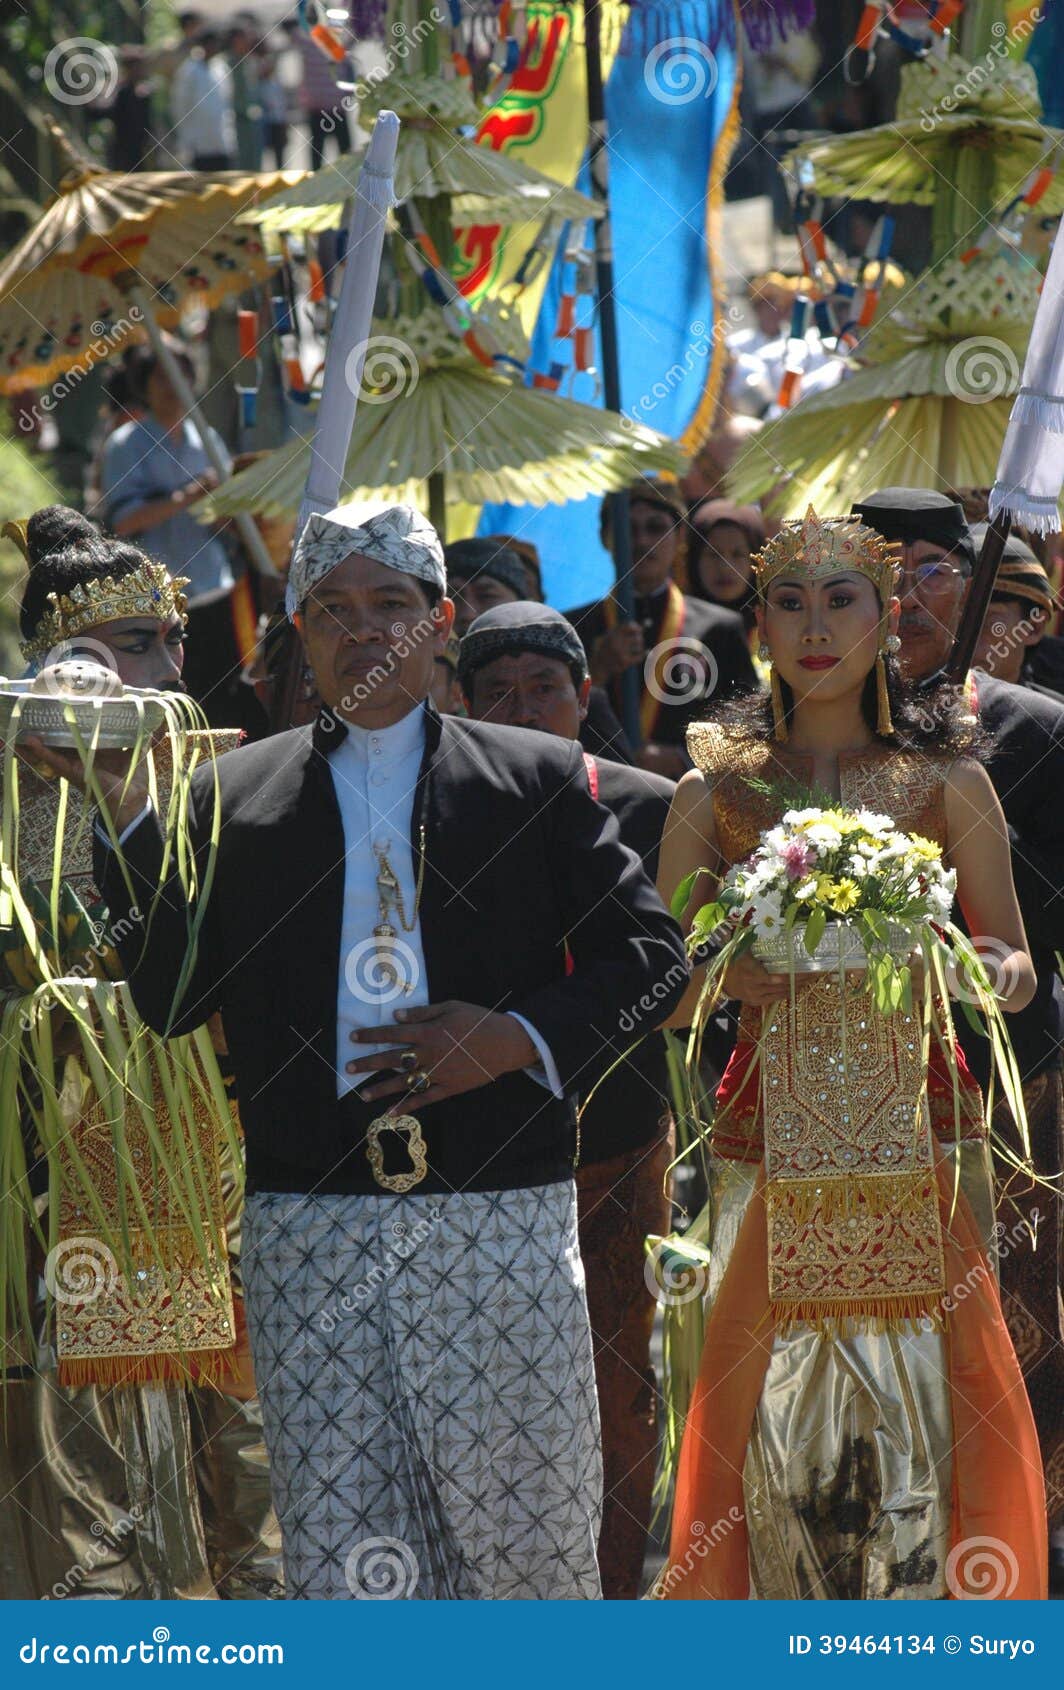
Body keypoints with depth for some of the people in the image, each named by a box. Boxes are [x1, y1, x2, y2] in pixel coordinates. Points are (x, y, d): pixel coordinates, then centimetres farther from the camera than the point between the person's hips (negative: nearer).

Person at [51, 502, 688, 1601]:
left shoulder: (538, 780, 9)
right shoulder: (230, 798, 11)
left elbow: (649, 957, 7)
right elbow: (169, 999, 4)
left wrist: (522, 1037, -8)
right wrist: (131, 822, -6)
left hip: (501, 1222, -1)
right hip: (309, 1227, 1)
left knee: (526, 1531, 3)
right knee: (341, 1559, 0)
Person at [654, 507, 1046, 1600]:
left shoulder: (946, 782, 8)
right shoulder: (719, 791, 9)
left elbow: (1016, 964, 11)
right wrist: (730, 974, -14)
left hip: (917, 1129, 0)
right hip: (774, 1131, 0)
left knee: (919, 1394, -5)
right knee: (777, 1392, -3)